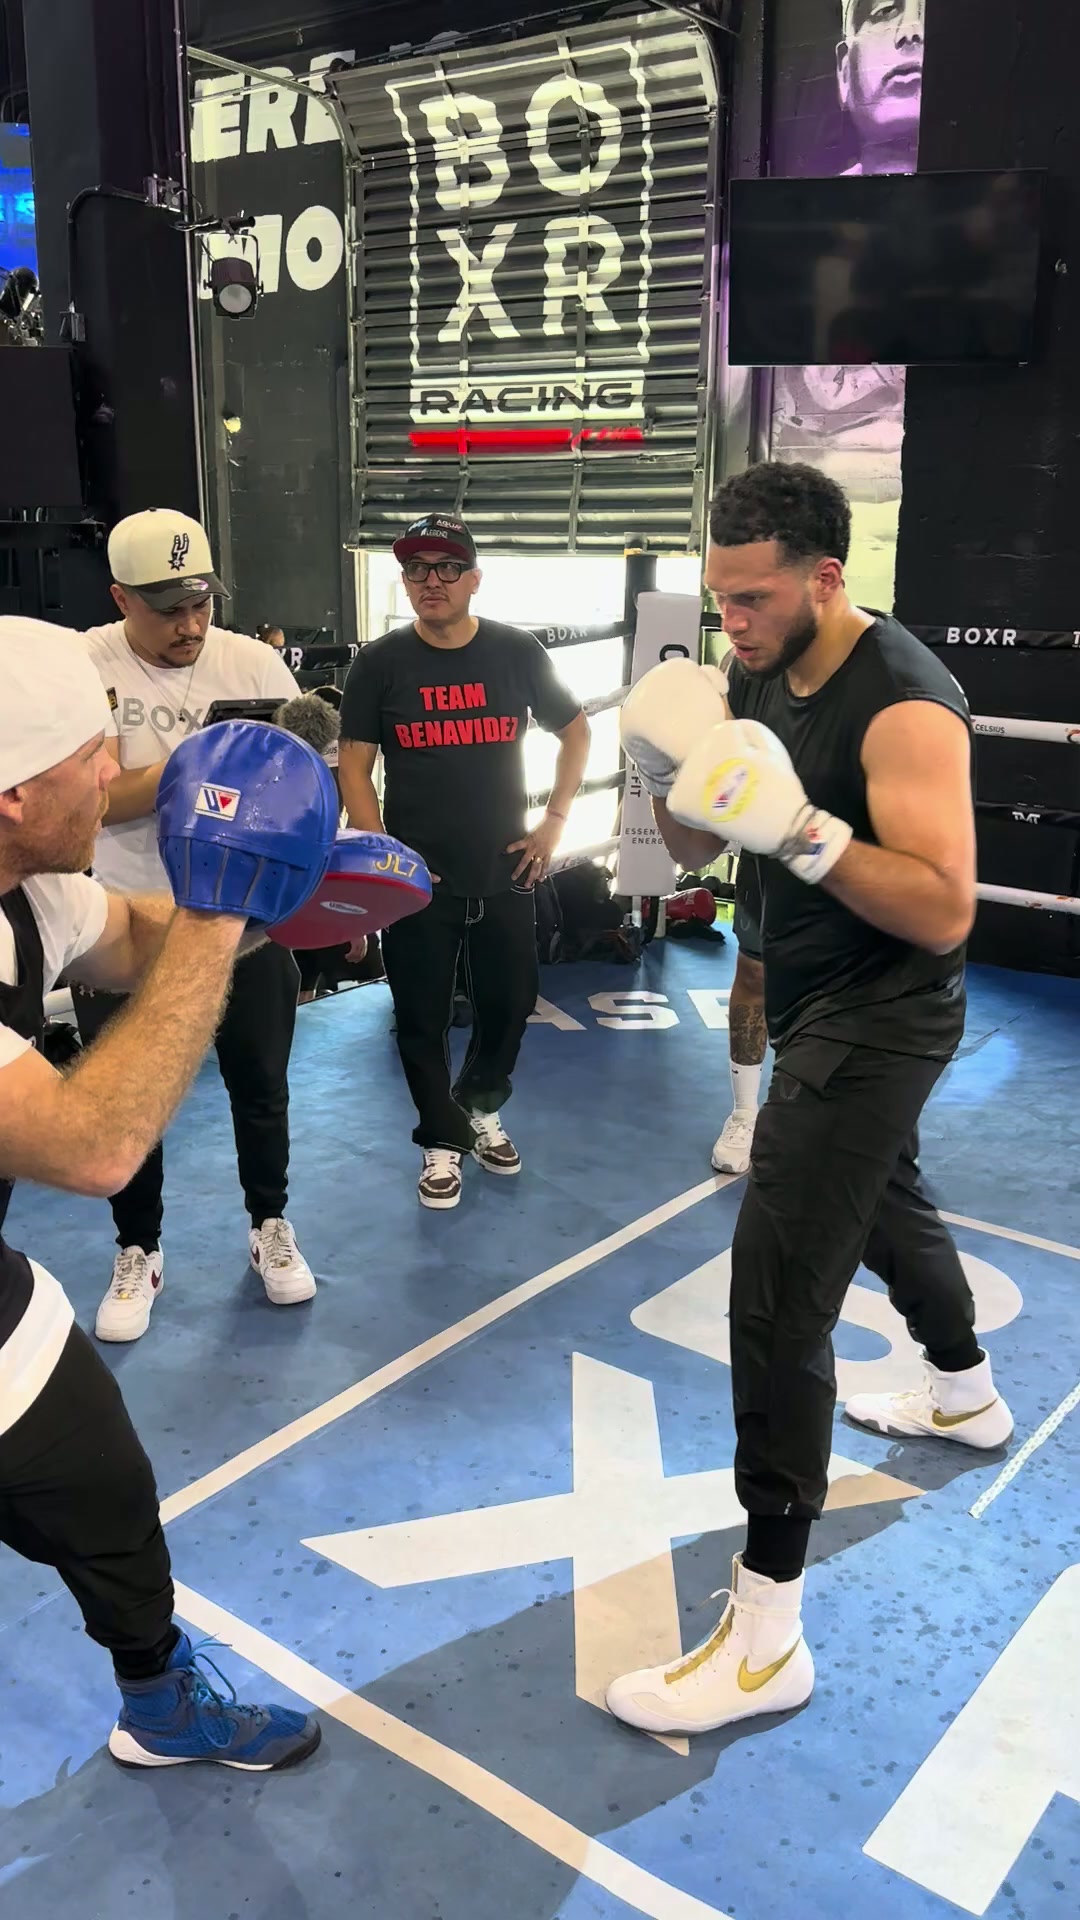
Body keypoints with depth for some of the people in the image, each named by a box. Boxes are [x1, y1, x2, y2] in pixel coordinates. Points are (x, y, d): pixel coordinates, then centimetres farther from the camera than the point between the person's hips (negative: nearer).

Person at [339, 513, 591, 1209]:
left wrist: (555, 820, 3)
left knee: (512, 999, 13)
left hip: (506, 872, 2)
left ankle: (482, 1107, 40)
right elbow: (355, 767, -1)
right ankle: (443, 1140, 26)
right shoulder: (380, 663, -2)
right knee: (423, 1017, 6)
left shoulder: (517, 652, 1)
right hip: (417, 879, -1)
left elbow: (576, 731, 11)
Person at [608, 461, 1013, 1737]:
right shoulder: (761, 677, 2)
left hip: (876, 1021, -9)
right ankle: (967, 1398, 58)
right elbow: (693, 848, 4)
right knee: (882, 1202, 29)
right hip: (819, 1006, 10)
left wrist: (796, 825, -38)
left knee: (777, 1299, -12)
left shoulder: (902, 704, -23)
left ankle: (766, 1636, -3)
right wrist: (669, 765, -16)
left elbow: (943, 912, -28)